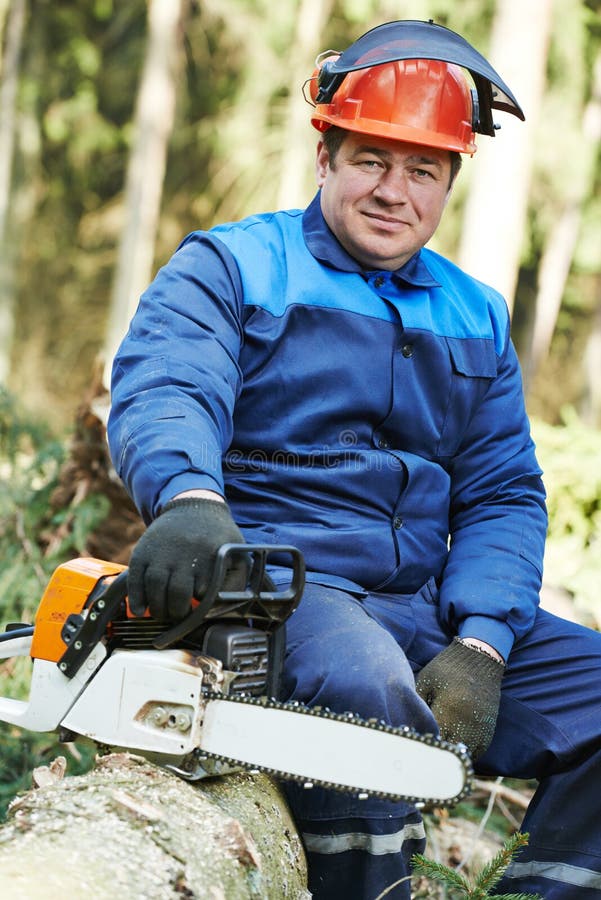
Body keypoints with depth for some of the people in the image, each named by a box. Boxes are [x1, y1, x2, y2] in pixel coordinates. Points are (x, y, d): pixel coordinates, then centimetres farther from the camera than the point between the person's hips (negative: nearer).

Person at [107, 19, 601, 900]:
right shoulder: (230, 266, 3)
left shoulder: (475, 317, 19)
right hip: (271, 587, -6)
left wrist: (479, 647, -7)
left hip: (424, 608, 6)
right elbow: (162, 391, -17)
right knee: (365, 684, -38)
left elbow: (502, 496, 11)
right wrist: (187, 498, -41)